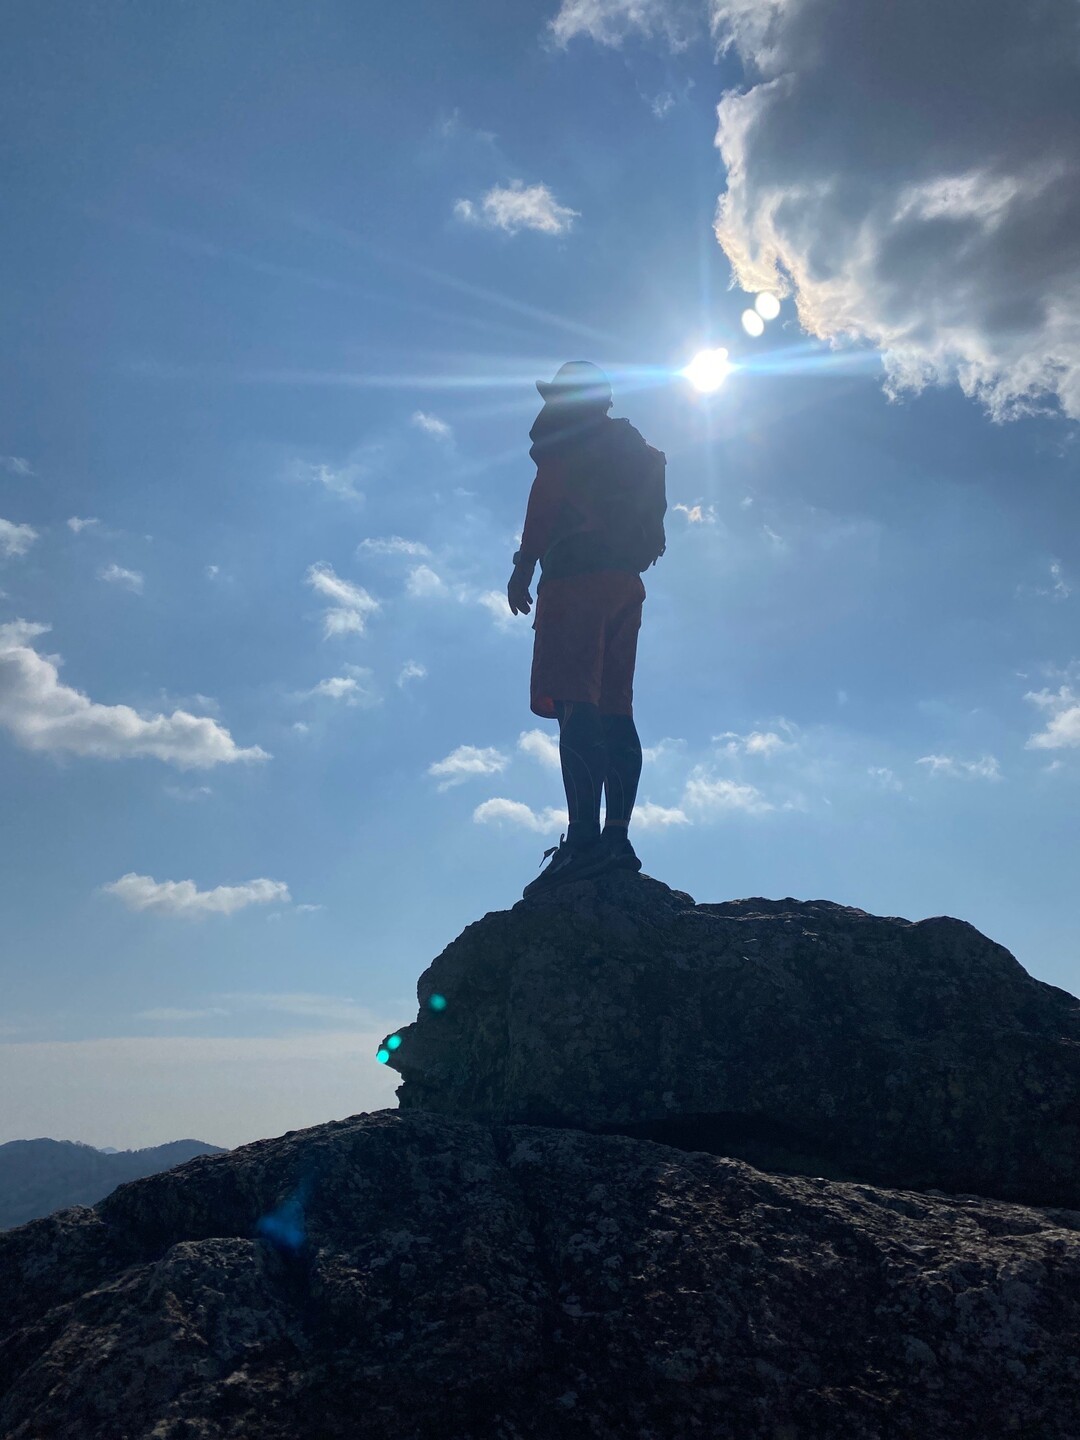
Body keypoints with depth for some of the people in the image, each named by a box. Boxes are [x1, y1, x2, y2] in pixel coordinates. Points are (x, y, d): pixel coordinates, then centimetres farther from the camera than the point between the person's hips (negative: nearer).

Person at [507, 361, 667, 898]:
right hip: (625, 582, 8)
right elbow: (651, 515, 23)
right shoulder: (632, 444, 31)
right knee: (614, 710, 2)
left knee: (574, 703, -18)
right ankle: (616, 835, -5)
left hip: (576, 573, -8)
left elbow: (547, 492, -6)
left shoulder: (563, 430, 9)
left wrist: (524, 563, -8)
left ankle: (583, 838, -29)